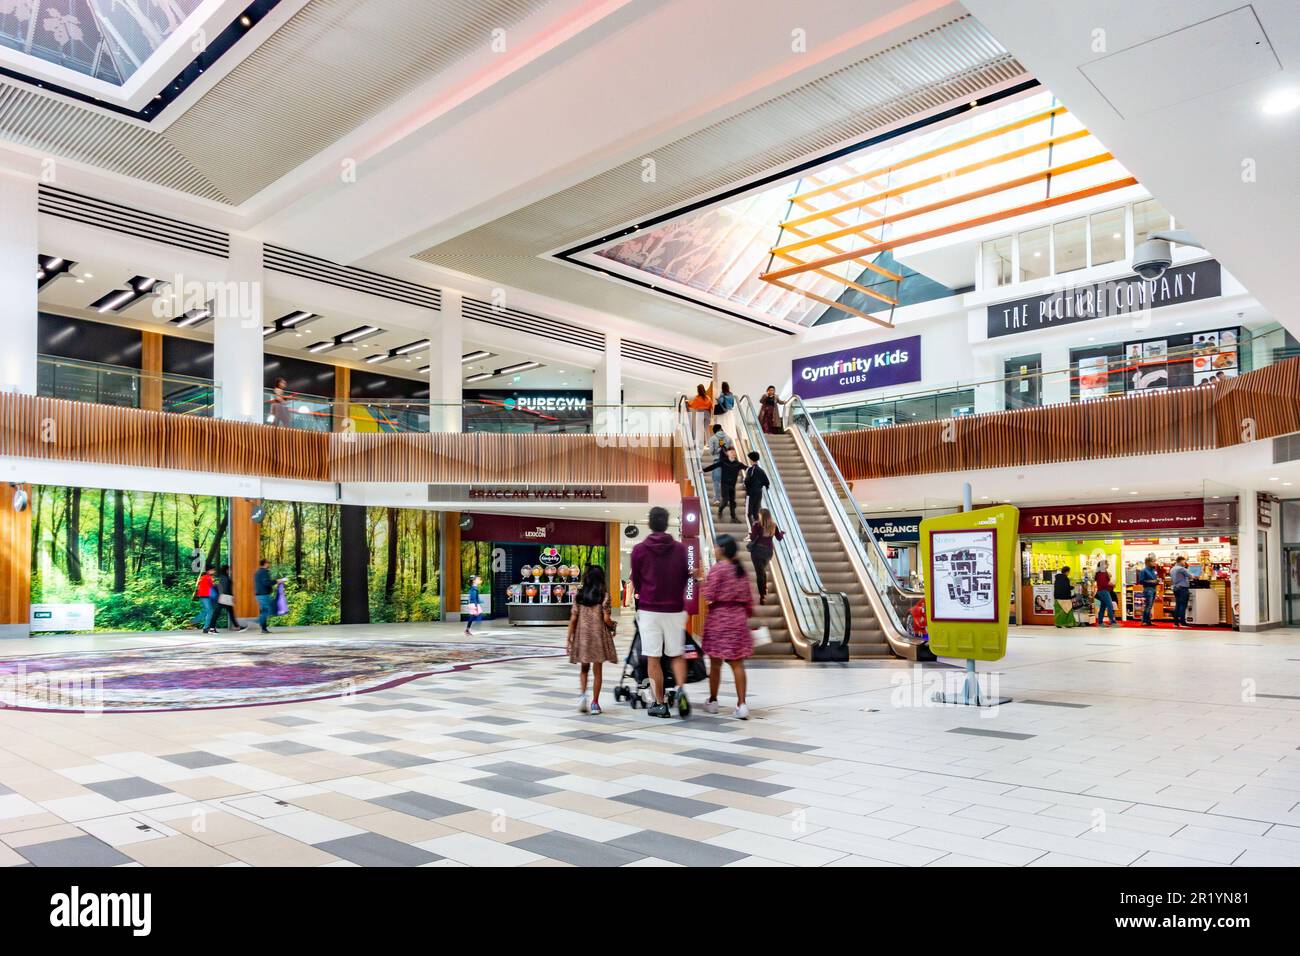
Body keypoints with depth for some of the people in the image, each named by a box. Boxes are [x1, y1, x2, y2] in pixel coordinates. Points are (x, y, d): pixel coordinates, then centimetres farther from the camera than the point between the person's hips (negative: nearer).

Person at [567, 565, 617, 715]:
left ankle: (583, 694, -2)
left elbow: (573, 618, -1)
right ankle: (594, 703, 9)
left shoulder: (579, 595, 0)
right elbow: (606, 618, -11)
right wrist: (613, 626, 9)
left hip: (582, 635, 2)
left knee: (584, 668, 18)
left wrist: (569, 638, 5)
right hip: (599, 634, -2)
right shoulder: (604, 595, -6)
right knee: (597, 670, 7)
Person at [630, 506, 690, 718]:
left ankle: (660, 703, 4)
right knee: (677, 655, 13)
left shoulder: (639, 550, -2)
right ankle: (681, 688, -9)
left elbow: (635, 581, 8)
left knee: (653, 658, 3)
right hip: (675, 609, 2)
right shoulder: (680, 549, 2)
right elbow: (684, 577, 10)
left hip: (649, 609, -1)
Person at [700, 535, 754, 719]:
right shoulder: (741, 569, 8)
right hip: (738, 618, 5)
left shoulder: (717, 568, -10)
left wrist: (701, 582, 4)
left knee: (715, 662, 8)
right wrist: (747, 614, 19)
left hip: (719, 618, -5)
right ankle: (742, 704, -3)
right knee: (737, 663, 3)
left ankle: (713, 701, 20)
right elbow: (749, 598, 10)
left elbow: (708, 595, -12)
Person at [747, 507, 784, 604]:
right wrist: (782, 533, 28)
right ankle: (764, 592, 29)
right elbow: (779, 538, 7)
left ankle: (762, 596, -3)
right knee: (763, 570, 26)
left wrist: (750, 533, 5)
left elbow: (753, 538, -17)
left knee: (759, 572, 1)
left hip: (758, 550, -4)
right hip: (768, 551, 4)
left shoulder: (756, 525, -13)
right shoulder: (773, 525, -1)